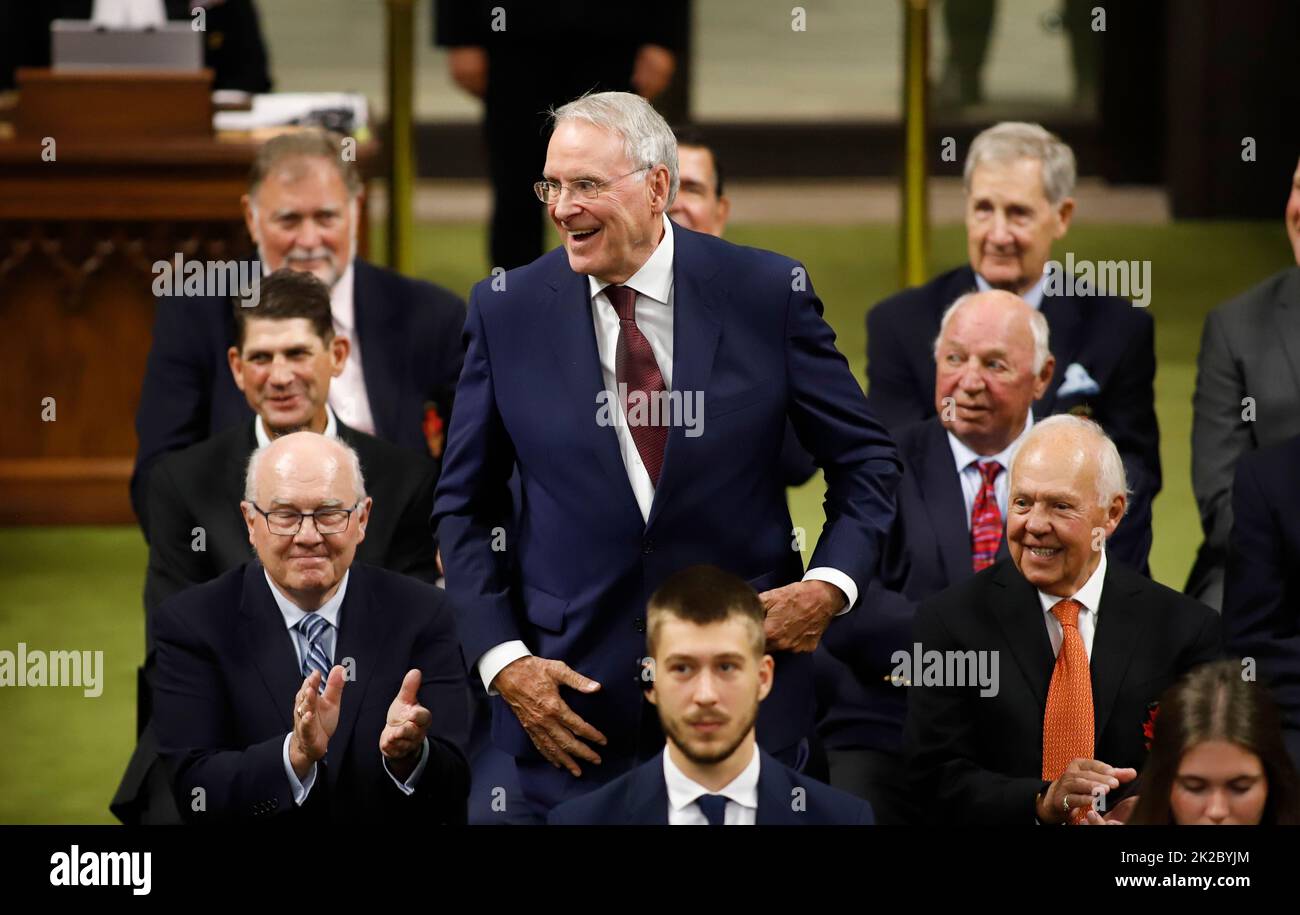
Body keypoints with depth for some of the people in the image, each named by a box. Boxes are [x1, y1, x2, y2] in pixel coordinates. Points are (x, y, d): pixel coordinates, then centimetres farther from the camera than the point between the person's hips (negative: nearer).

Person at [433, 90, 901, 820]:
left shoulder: (767, 294, -3)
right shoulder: (507, 313, 0)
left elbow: (867, 461, 5)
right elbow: (465, 507, 6)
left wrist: (830, 583, -11)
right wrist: (502, 658, -5)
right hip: (570, 692, 1)